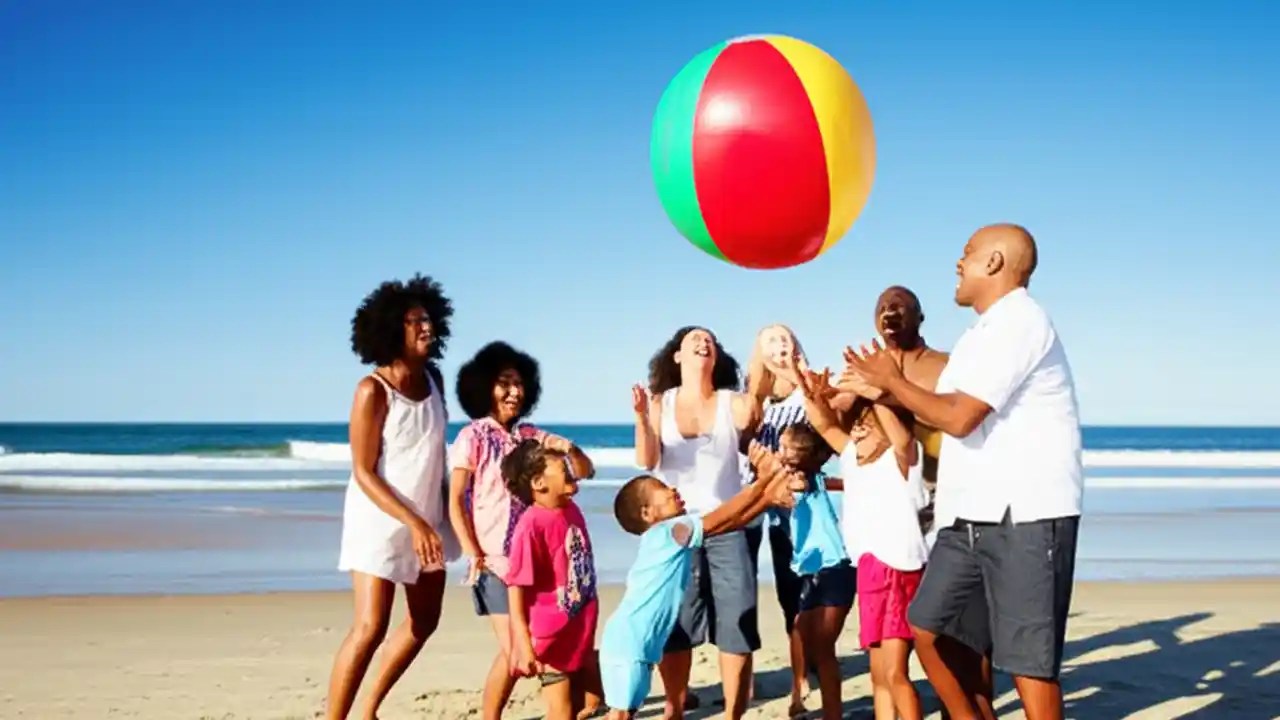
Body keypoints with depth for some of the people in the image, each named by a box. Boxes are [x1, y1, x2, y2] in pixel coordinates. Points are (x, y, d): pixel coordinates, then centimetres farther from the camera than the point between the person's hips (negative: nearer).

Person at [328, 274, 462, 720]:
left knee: (425, 620, 15)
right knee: (370, 627, -14)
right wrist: (413, 523, -24)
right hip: (381, 520, -8)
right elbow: (363, 474, -18)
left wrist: (437, 514, 10)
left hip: (428, 518, 8)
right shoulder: (373, 390, -19)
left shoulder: (433, 378, 1)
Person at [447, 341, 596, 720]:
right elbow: (455, 502, -6)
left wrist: (570, 448, -13)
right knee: (513, 650, -9)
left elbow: (585, 472, 8)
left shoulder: (532, 435, 8)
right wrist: (472, 554, -12)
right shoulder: (473, 437, -4)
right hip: (495, 560, -4)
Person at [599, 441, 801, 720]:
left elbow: (729, 522, 8)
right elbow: (722, 517, -15)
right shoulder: (667, 532, -15)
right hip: (627, 641, -10)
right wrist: (763, 481, -10)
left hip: (640, 643, 10)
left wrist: (769, 497, -3)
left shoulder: (675, 534, 12)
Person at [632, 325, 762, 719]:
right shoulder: (660, 402, 3)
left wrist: (752, 419, -30)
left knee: (737, 626, -3)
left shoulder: (733, 403, 2)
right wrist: (641, 417, -23)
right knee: (674, 628, 4)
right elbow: (647, 461, -7)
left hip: (726, 525, 0)